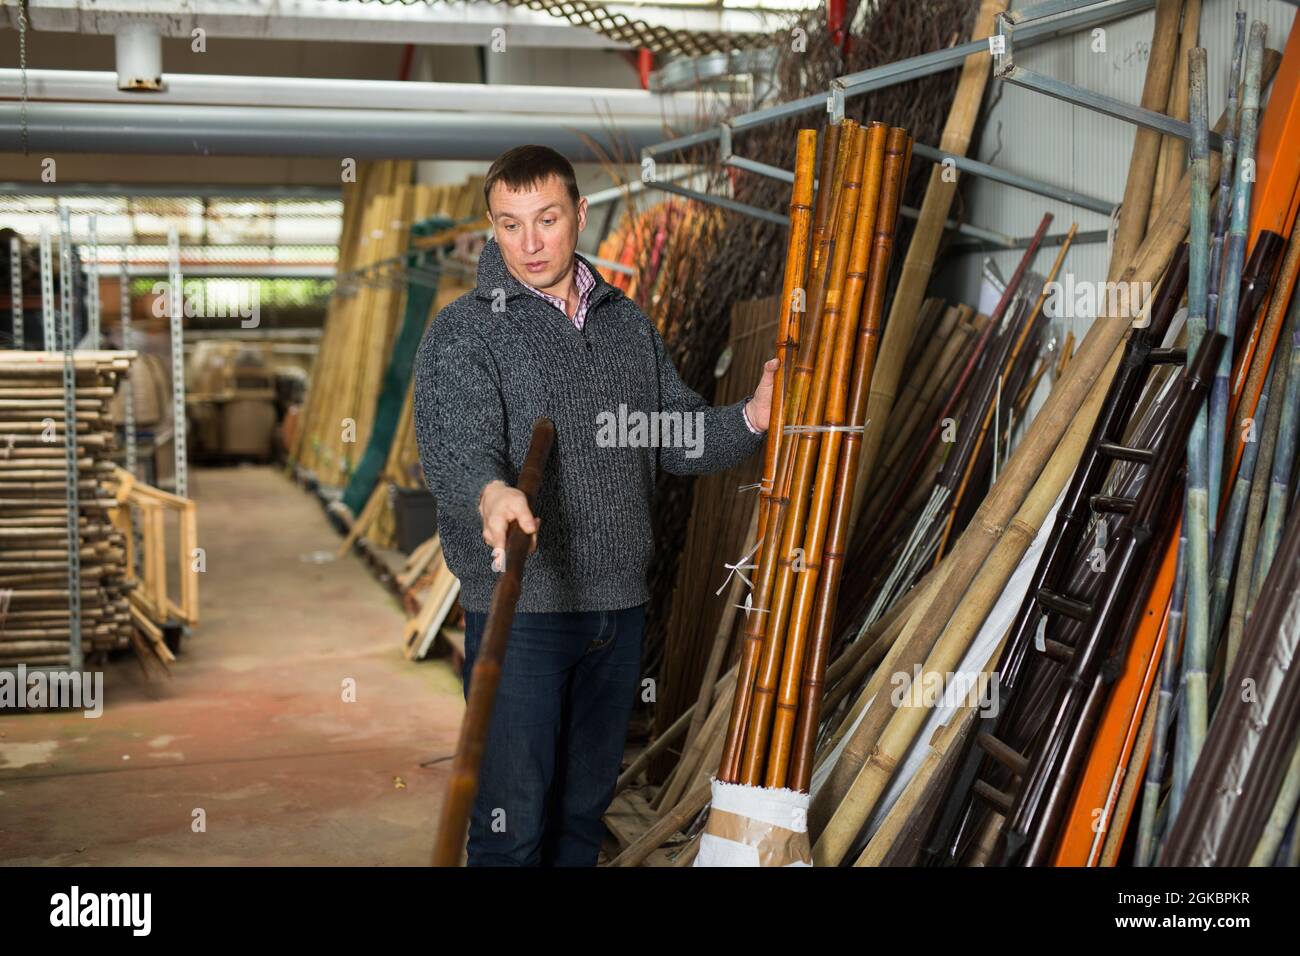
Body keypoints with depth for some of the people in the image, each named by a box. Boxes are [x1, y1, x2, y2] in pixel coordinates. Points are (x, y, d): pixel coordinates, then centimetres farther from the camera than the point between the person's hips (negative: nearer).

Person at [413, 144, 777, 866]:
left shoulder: (627, 324, 13)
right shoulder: (464, 331, -6)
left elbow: (679, 437, 15)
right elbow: (454, 446, -22)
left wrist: (753, 419, -5)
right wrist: (490, 493, -45)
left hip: (619, 607, 5)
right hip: (518, 613, -5)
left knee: (585, 807, 17)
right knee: (513, 822, -1)